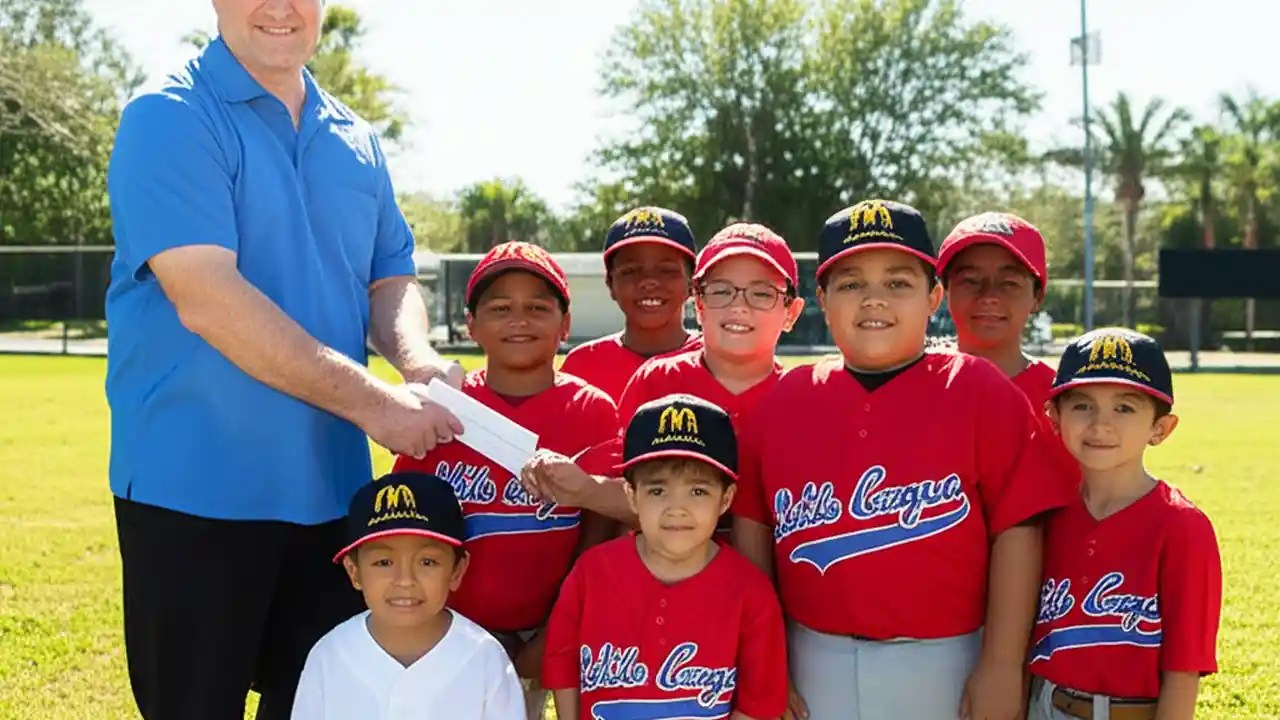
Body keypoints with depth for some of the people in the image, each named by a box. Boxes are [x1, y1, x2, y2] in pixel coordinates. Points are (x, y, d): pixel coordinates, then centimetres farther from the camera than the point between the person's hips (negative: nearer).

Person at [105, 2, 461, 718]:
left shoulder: (358, 141, 12)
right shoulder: (171, 119, -10)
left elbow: (390, 279, 15)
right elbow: (207, 300, -20)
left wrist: (416, 357, -10)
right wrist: (370, 401, -21)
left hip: (331, 484, 7)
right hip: (198, 485, -6)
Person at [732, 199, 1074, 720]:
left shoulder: (980, 392, -4)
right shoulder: (783, 400, 4)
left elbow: (1017, 528, -8)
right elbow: (750, 524, 9)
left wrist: (1003, 667, -11)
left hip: (944, 669, -3)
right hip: (815, 670, 3)